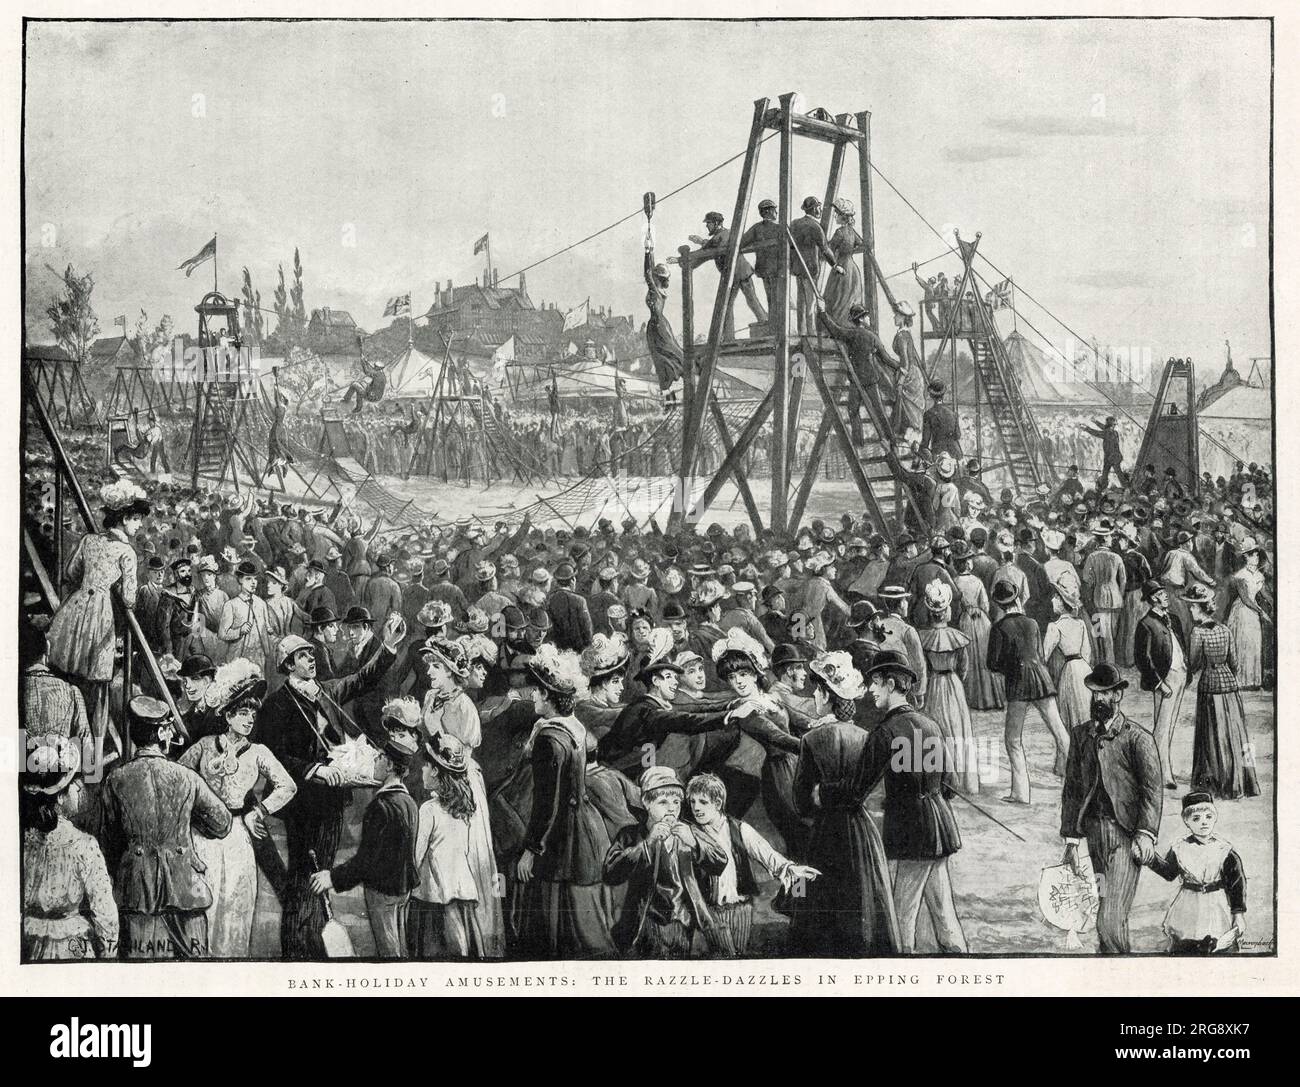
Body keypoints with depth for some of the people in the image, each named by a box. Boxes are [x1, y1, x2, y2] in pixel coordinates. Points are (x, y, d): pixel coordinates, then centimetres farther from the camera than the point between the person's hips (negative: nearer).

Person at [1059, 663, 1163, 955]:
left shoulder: (1137, 738, -1)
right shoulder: (1080, 735, 14)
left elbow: (1153, 789, -7)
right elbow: (1072, 789, 15)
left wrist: (1146, 833, -21)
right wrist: (1071, 841, 11)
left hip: (1125, 834, -4)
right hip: (1094, 832, 5)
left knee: (1111, 920, -14)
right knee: (1103, 914, 6)